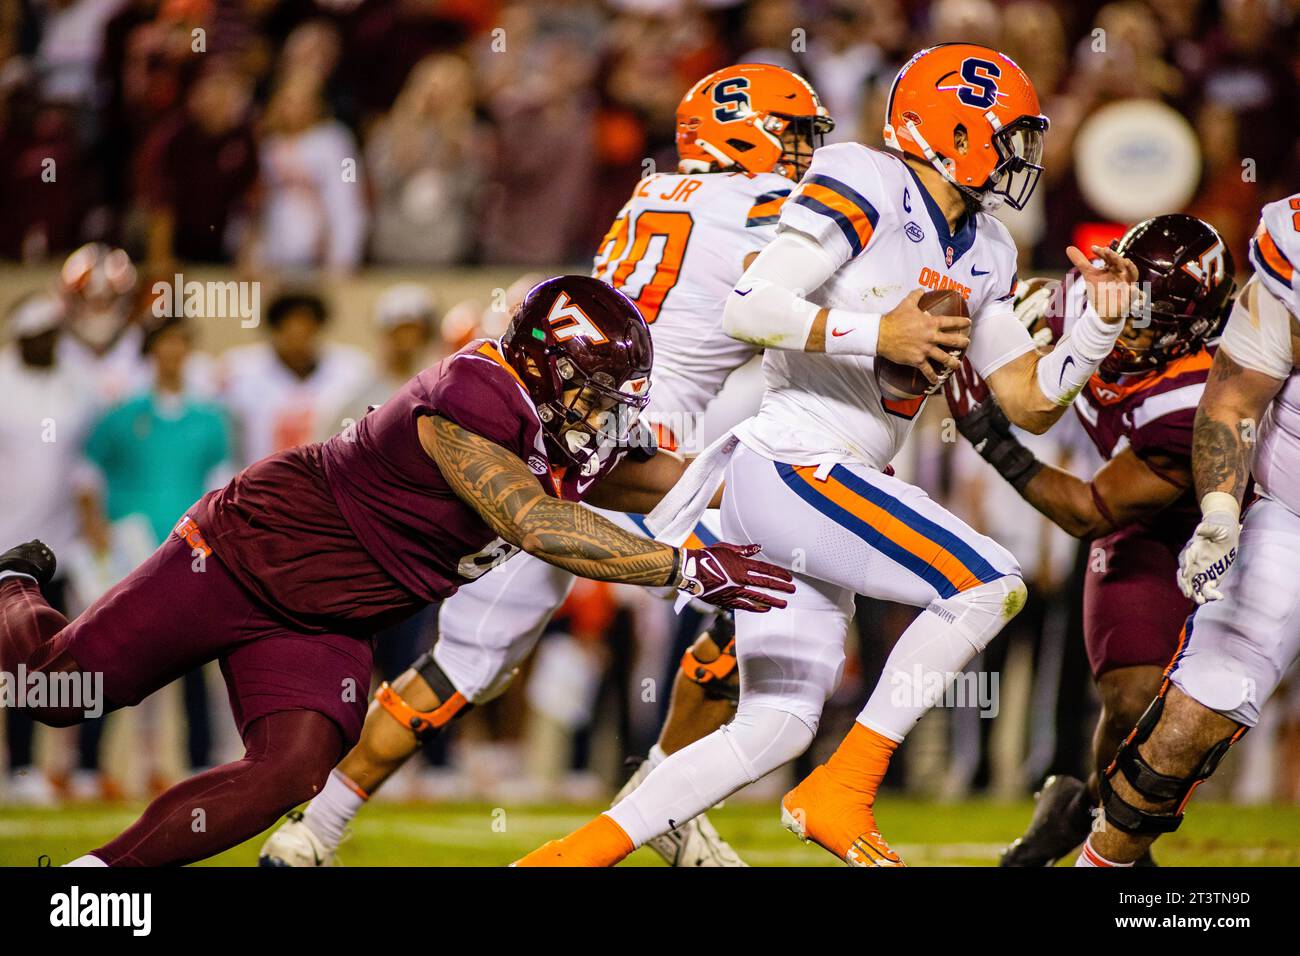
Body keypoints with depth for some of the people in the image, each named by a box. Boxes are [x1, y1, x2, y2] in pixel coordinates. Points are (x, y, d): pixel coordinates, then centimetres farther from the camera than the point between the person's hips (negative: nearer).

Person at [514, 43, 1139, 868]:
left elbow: (1032, 404, 16)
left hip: (827, 489, 9)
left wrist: (1101, 325, 3)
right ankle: (840, 795, -13)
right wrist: (874, 335, -23)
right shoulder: (868, 190, -9)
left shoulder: (982, 257, 16)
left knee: (775, 730, 10)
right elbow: (748, 309, -18)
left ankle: (574, 854, 14)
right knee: (988, 585, -18)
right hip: (788, 464, -9)